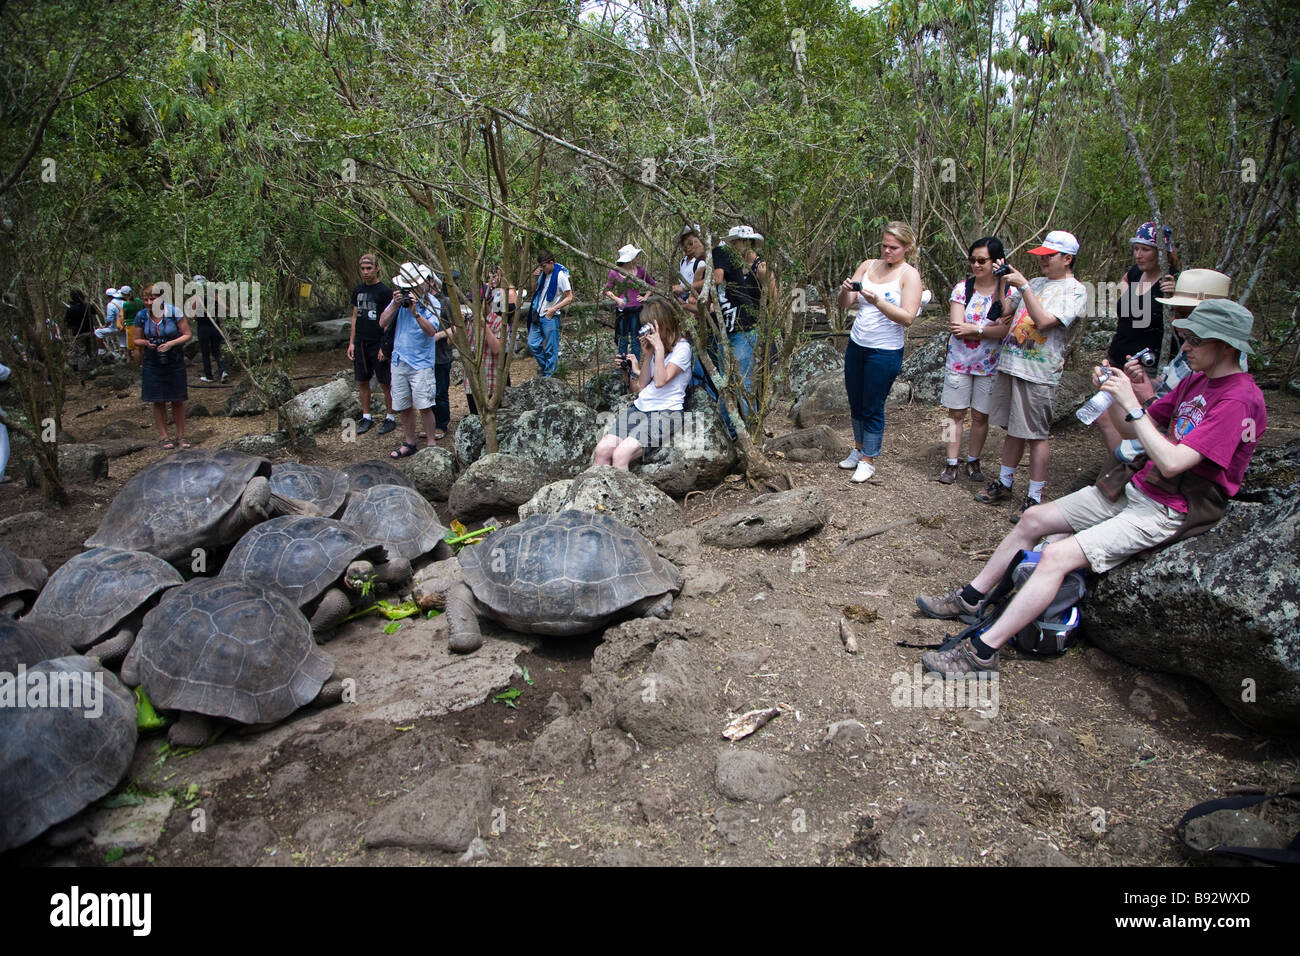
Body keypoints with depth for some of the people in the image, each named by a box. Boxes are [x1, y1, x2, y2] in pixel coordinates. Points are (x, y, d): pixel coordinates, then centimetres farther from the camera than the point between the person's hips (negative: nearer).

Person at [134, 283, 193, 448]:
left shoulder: (174, 312, -9)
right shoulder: (141, 316, -1)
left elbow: (187, 335, -5)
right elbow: (137, 340, 8)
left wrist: (171, 343, -20)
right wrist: (146, 343, -15)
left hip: (175, 362, -2)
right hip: (152, 364, 2)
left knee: (178, 401, 4)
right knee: (158, 402, 4)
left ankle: (181, 436, 14)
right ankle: (164, 437, 13)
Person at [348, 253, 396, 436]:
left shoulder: (384, 292, -7)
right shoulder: (358, 291, 11)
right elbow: (355, 317, 16)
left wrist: (385, 347, -13)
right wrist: (351, 343, 10)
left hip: (378, 344, -6)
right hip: (361, 343, 6)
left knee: (386, 383, 0)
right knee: (362, 381, 10)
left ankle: (390, 417, 11)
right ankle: (366, 417, 20)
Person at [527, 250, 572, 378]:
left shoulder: (560, 276, -12)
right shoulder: (543, 274, 9)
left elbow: (569, 297, -12)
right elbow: (534, 292, 19)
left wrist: (554, 309, -19)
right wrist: (535, 279, 1)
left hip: (551, 317, -7)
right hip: (538, 315, 7)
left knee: (551, 349, 1)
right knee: (532, 344, 8)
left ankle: (549, 375, 12)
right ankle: (544, 365, 29)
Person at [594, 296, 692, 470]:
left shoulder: (681, 347, -5)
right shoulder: (654, 345, 16)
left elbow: (660, 381, -16)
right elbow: (641, 386, 12)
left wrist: (659, 348, -12)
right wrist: (647, 356, 2)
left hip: (665, 414, -7)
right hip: (640, 408, 7)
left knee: (621, 454, -27)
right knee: (602, 449, -16)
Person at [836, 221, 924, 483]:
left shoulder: (909, 275, -8)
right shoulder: (868, 266, 5)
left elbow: (908, 317, -18)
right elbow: (845, 304, 2)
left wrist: (877, 301, -30)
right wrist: (846, 291, -20)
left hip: (885, 352, -5)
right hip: (856, 345, 5)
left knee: (872, 408, 2)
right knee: (855, 404, 15)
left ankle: (868, 460, 15)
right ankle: (859, 449, 33)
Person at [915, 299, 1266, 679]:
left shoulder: (1238, 399, -19)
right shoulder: (1197, 379, 10)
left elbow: (1171, 462, -27)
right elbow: (1130, 430, 14)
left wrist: (1132, 404, -25)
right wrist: (1111, 394, -5)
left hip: (1170, 512, -9)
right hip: (1136, 489, 9)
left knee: (1058, 556, -24)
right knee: (1033, 518, 5)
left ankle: (981, 654, -22)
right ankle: (970, 598, 16)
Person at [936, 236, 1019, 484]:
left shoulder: (1010, 292, -5)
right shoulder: (962, 288, -4)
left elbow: (1006, 331, -15)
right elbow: (956, 327, -13)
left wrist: (973, 328, -19)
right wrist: (992, 328, -15)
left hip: (989, 364, 0)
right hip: (959, 361, 0)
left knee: (980, 415, 10)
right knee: (955, 413, 4)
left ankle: (973, 461, 26)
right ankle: (951, 465, 10)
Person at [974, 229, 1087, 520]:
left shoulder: (1075, 291, -5)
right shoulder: (1036, 283, 17)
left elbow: (1043, 321, -19)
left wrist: (1022, 285, -20)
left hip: (1038, 373, -7)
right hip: (1010, 364, 7)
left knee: (1037, 434, -3)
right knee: (1013, 429, 15)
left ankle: (1035, 498, 4)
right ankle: (1004, 484, 26)